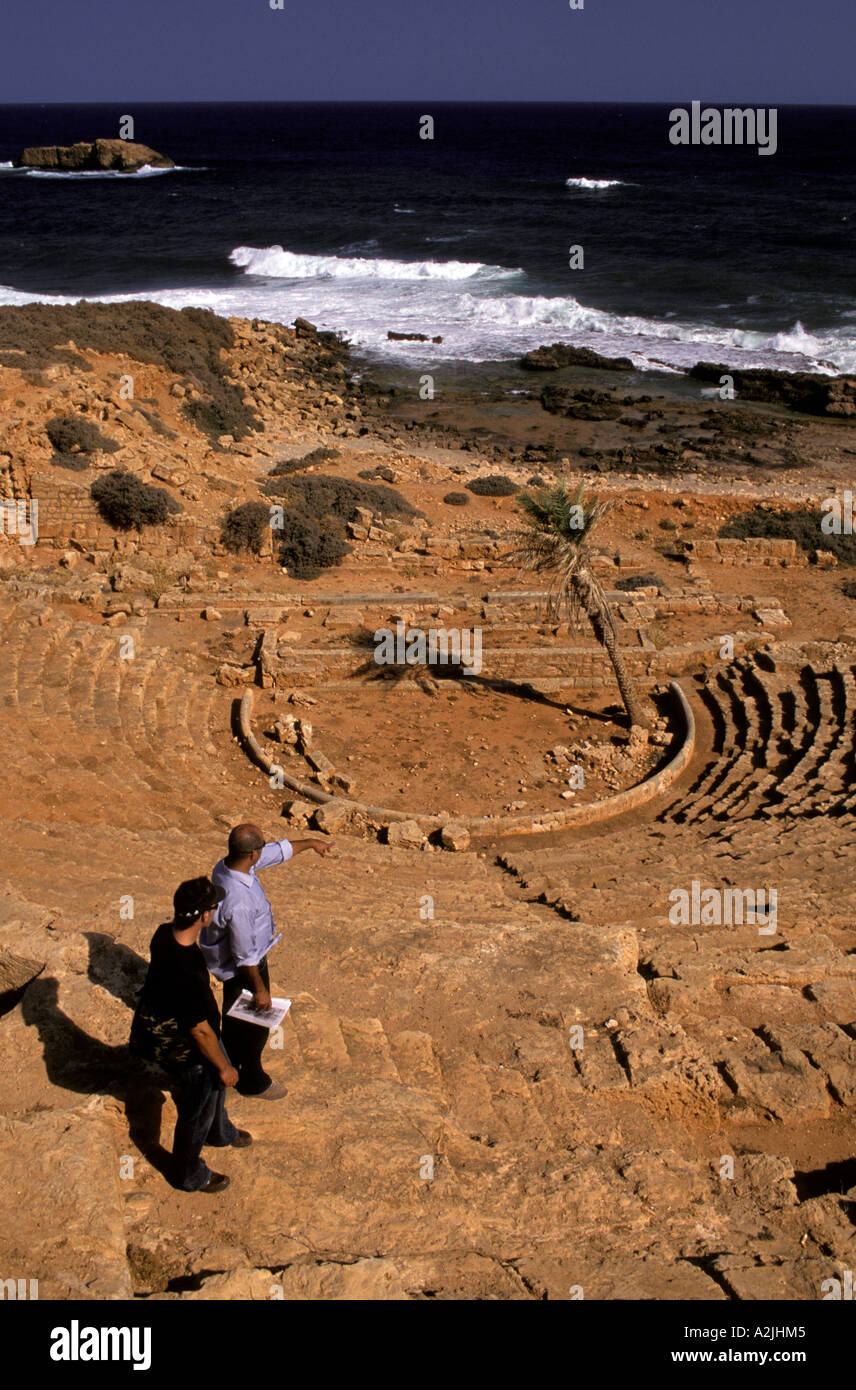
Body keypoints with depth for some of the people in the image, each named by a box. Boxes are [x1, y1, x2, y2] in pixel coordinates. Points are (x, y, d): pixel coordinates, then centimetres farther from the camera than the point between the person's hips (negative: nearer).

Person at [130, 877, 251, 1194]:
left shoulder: (164, 933, -16)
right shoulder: (186, 974, -43)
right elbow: (200, 1030, -30)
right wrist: (224, 1067, -14)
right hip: (187, 1052, -8)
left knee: (215, 1083, 34)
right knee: (195, 1114, 18)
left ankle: (220, 1133, 62)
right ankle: (190, 1176, 45)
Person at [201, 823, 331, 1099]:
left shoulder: (227, 865, -13)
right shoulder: (238, 902, -40)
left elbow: (278, 851, 4)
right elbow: (245, 955, -28)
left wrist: (310, 843, 18)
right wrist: (260, 989, -15)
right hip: (241, 970, -9)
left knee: (234, 1018, 28)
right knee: (255, 1024, 15)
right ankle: (253, 1081, 37)